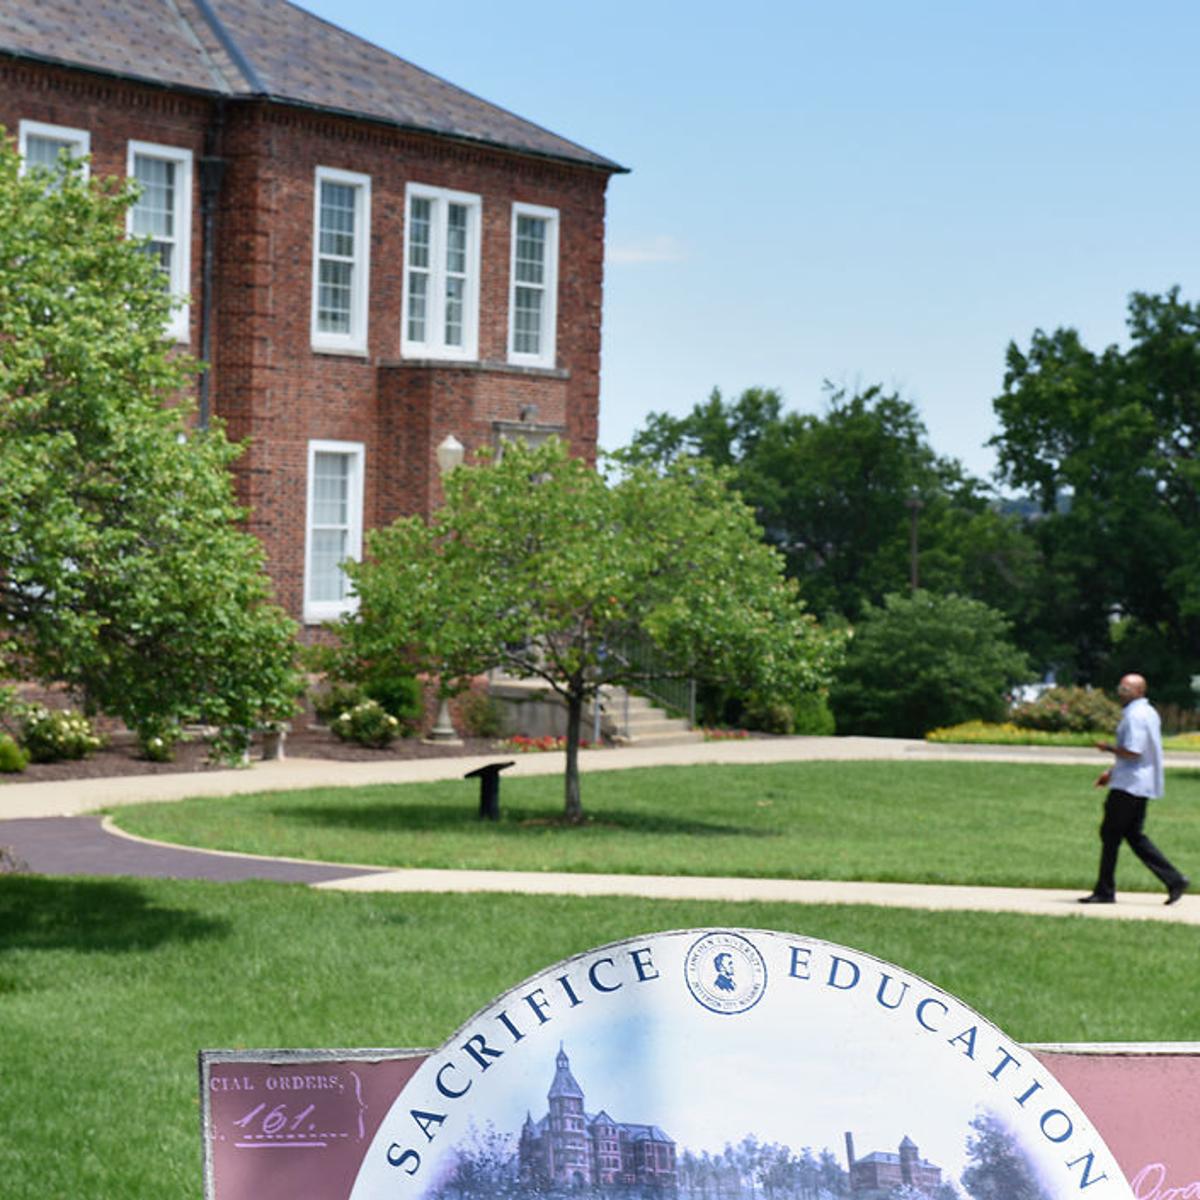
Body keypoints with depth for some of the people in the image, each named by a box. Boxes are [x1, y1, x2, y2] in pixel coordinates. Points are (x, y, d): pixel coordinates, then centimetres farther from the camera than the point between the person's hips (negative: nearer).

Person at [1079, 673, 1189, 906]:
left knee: (1110, 833, -3)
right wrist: (1112, 772, 23)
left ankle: (1105, 891, 1)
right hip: (1142, 785, 10)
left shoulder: (1135, 716, -17)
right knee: (1133, 835, 13)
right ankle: (1174, 879, 6)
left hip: (1129, 786, -10)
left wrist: (1108, 747, -9)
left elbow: (1132, 752, -24)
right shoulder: (1148, 713, 17)